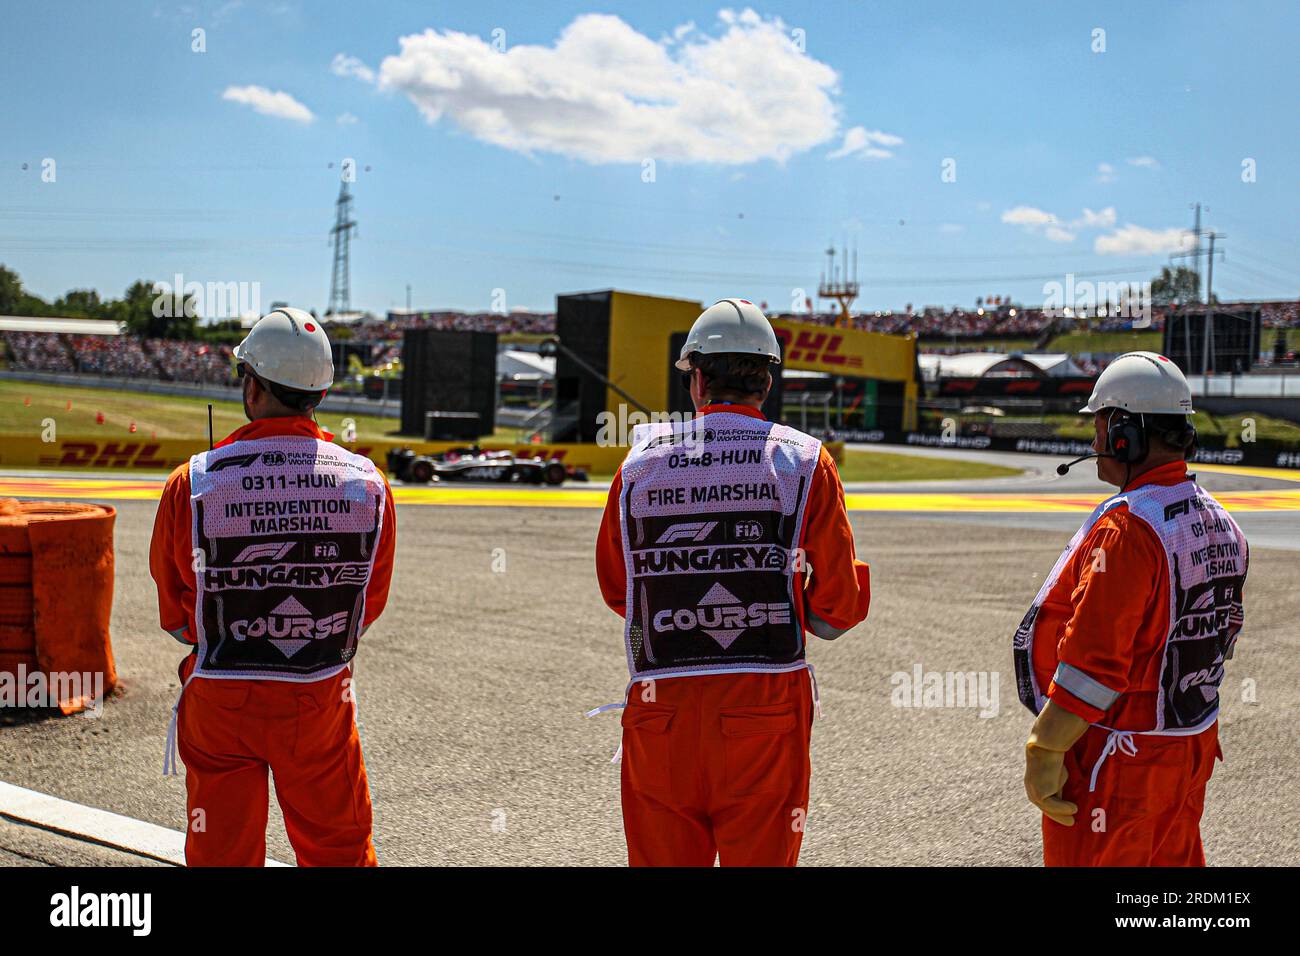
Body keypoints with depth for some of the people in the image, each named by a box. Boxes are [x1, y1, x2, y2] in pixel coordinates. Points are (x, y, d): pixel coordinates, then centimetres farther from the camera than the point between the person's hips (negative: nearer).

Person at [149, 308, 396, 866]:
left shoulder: (192, 484, -15)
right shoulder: (369, 484, -10)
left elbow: (174, 614, -3)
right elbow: (370, 605, 2)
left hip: (219, 700, -1)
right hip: (321, 699, 1)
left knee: (221, 853, 16)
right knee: (339, 848, 19)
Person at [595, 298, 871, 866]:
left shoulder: (639, 462, 5)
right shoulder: (804, 461, 1)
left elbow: (615, 589, 15)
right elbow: (842, 606, -1)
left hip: (659, 707, 2)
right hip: (765, 701, -1)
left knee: (662, 858, 13)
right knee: (760, 857, 10)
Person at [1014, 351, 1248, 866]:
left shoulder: (1127, 526, -22)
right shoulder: (1219, 522, 7)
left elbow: (1093, 659, -25)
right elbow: (1215, 638, 13)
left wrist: (1044, 751, -18)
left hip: (1117, 763, -9)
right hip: (1194, 746, 9)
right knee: (1172, 857, 19)